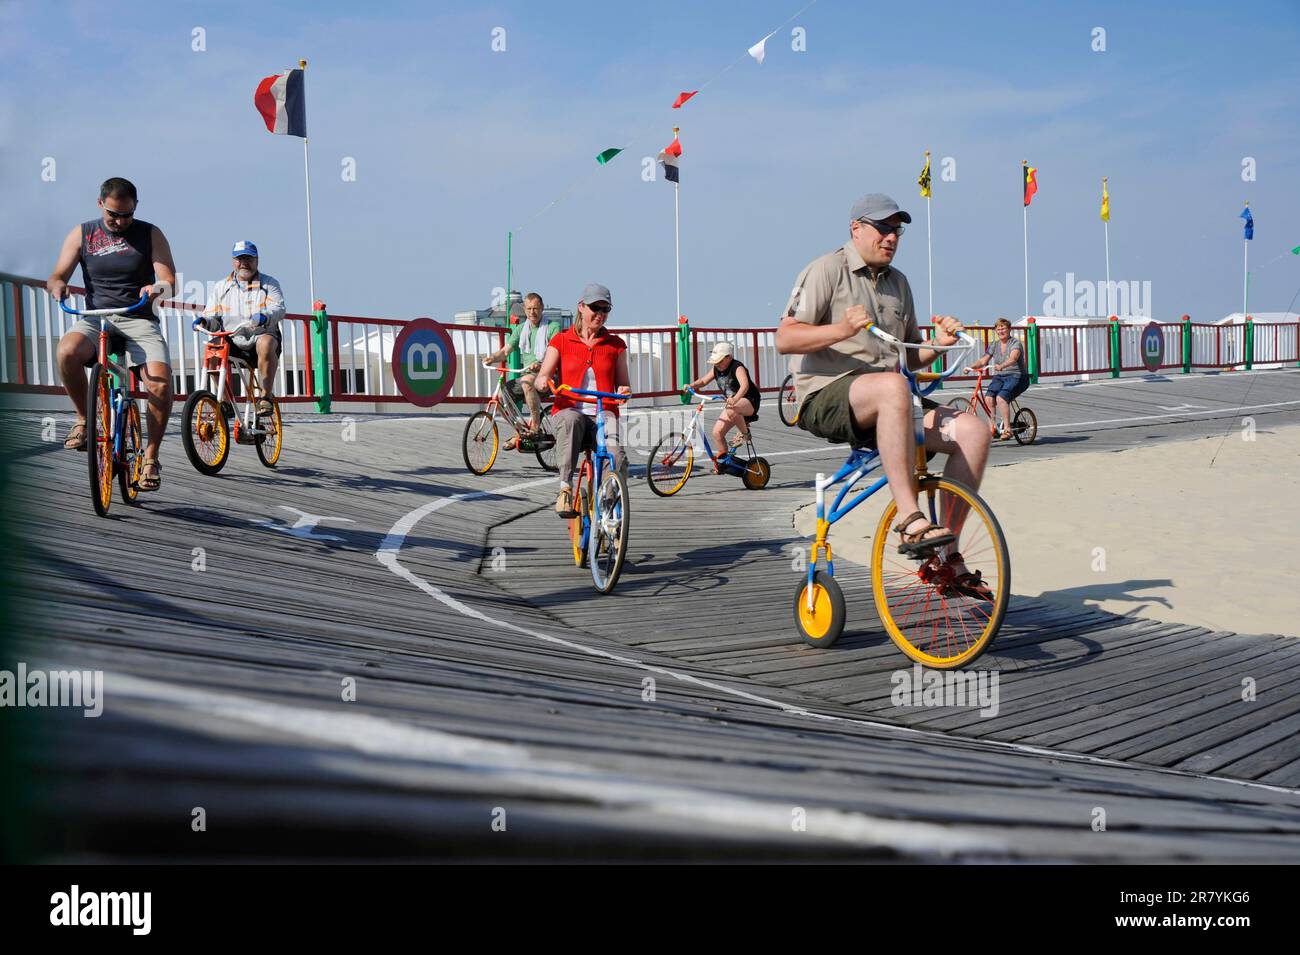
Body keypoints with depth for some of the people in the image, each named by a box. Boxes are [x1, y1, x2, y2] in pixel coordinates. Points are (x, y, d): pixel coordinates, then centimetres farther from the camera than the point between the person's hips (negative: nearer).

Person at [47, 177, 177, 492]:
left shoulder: (150, 235, 4)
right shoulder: (82, 234, 8)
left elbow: (169, 280, -4)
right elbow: (57, 275, 5)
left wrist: (158, 287, -29)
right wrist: (57, 286, -20)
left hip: (140, 321, -1)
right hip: (96, 319, 1)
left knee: (161, 383, -27)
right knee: (67, 350, -35)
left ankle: (151, 457, -9)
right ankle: (84, 418, -10)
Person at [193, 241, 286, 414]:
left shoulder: (270, 283, 11)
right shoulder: (221, 287, 19)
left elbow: (279, 309, -6)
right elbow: (213, 317, 14)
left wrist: (264, 317, -29)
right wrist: (204, 321, -12)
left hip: (260, 335, -2)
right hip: (232, 341, 2)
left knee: (266, 344, -38)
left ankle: (266, 396, -28)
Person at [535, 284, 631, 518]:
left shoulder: (615, 345, 14)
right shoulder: (562, 341, 10)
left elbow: (622, 384, 16)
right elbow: (541, 379, 2)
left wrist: (625, 391, -9)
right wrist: (543, 380, -23)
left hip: (604, 415, 1)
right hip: (569, 409, -1)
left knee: (616, 459, -31)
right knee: (570, 419, -41)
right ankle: (565, 489, -39)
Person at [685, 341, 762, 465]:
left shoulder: (737, 368, -20)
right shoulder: (716, 369, 3)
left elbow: (745, 385, -37)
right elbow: (703, 381, 10)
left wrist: (735, 399, -55)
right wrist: (692, 385, -12)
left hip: (749, 402, -8)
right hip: (732, 403, 8)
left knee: (731, 411, -40)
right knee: (717, 432, -4)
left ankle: (744, 433, -14)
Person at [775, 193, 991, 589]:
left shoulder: (898, 282, 21)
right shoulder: (827, 270, 0)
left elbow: (910, 356, 26)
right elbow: (785, 339, -11)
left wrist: (937, 344, 4)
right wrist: (840, 329, -26)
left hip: (887, 406, 7)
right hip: (827, 397, -7)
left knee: (973, 431, -13)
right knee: (892, 387, -40)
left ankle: (947, 554, -10)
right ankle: (909, 520, -43)